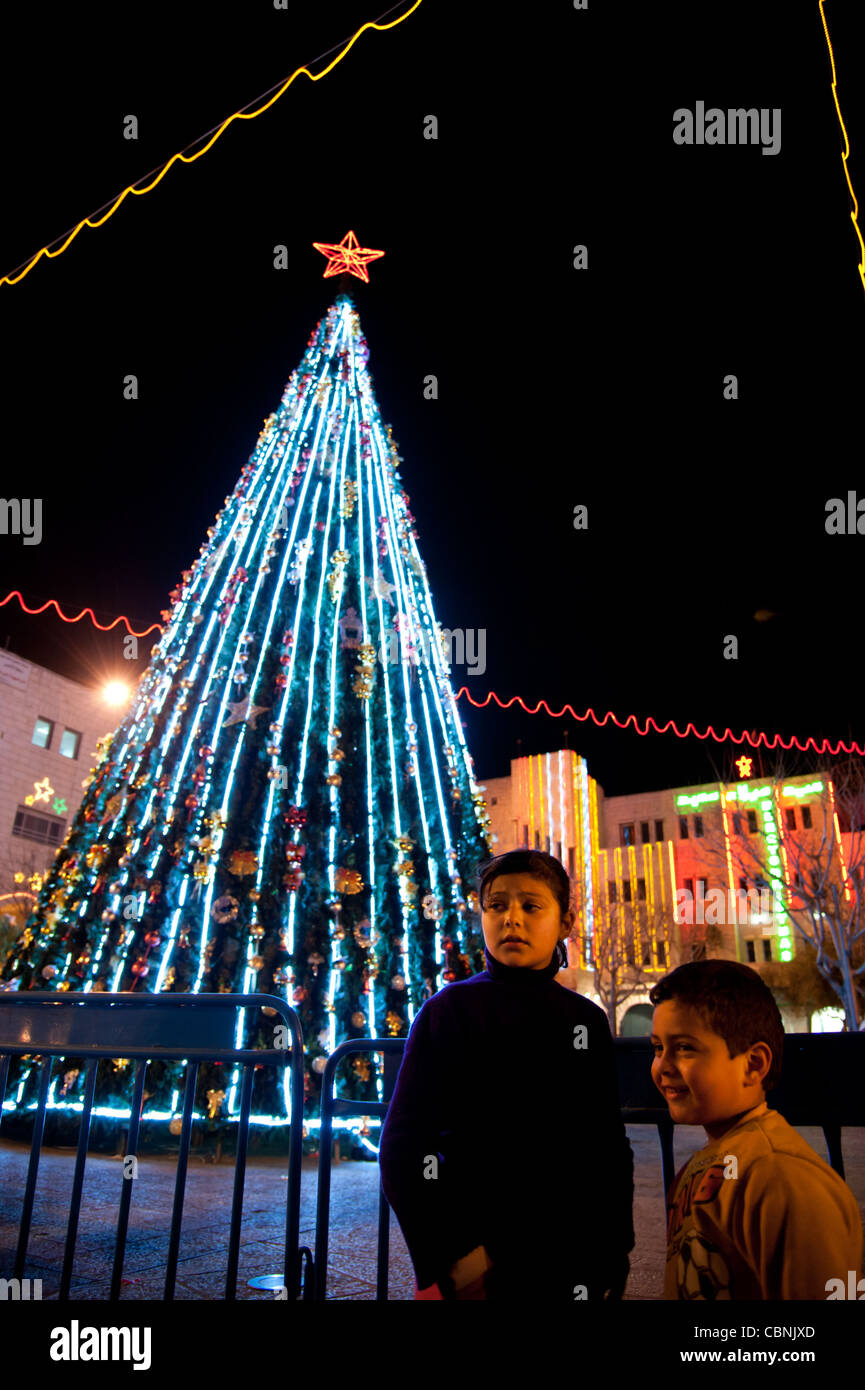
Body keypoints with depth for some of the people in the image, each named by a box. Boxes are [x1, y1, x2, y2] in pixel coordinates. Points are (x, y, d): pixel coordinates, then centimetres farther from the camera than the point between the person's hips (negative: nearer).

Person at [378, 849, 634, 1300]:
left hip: (572, 1258, 3)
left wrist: (614, 1252, 3)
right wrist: (446, 1258, -13)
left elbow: (610, 1145, 8)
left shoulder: (587, 1020, 1)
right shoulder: (447, 1011, -8)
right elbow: (404, 1144, -8)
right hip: (474, 1261, -2)